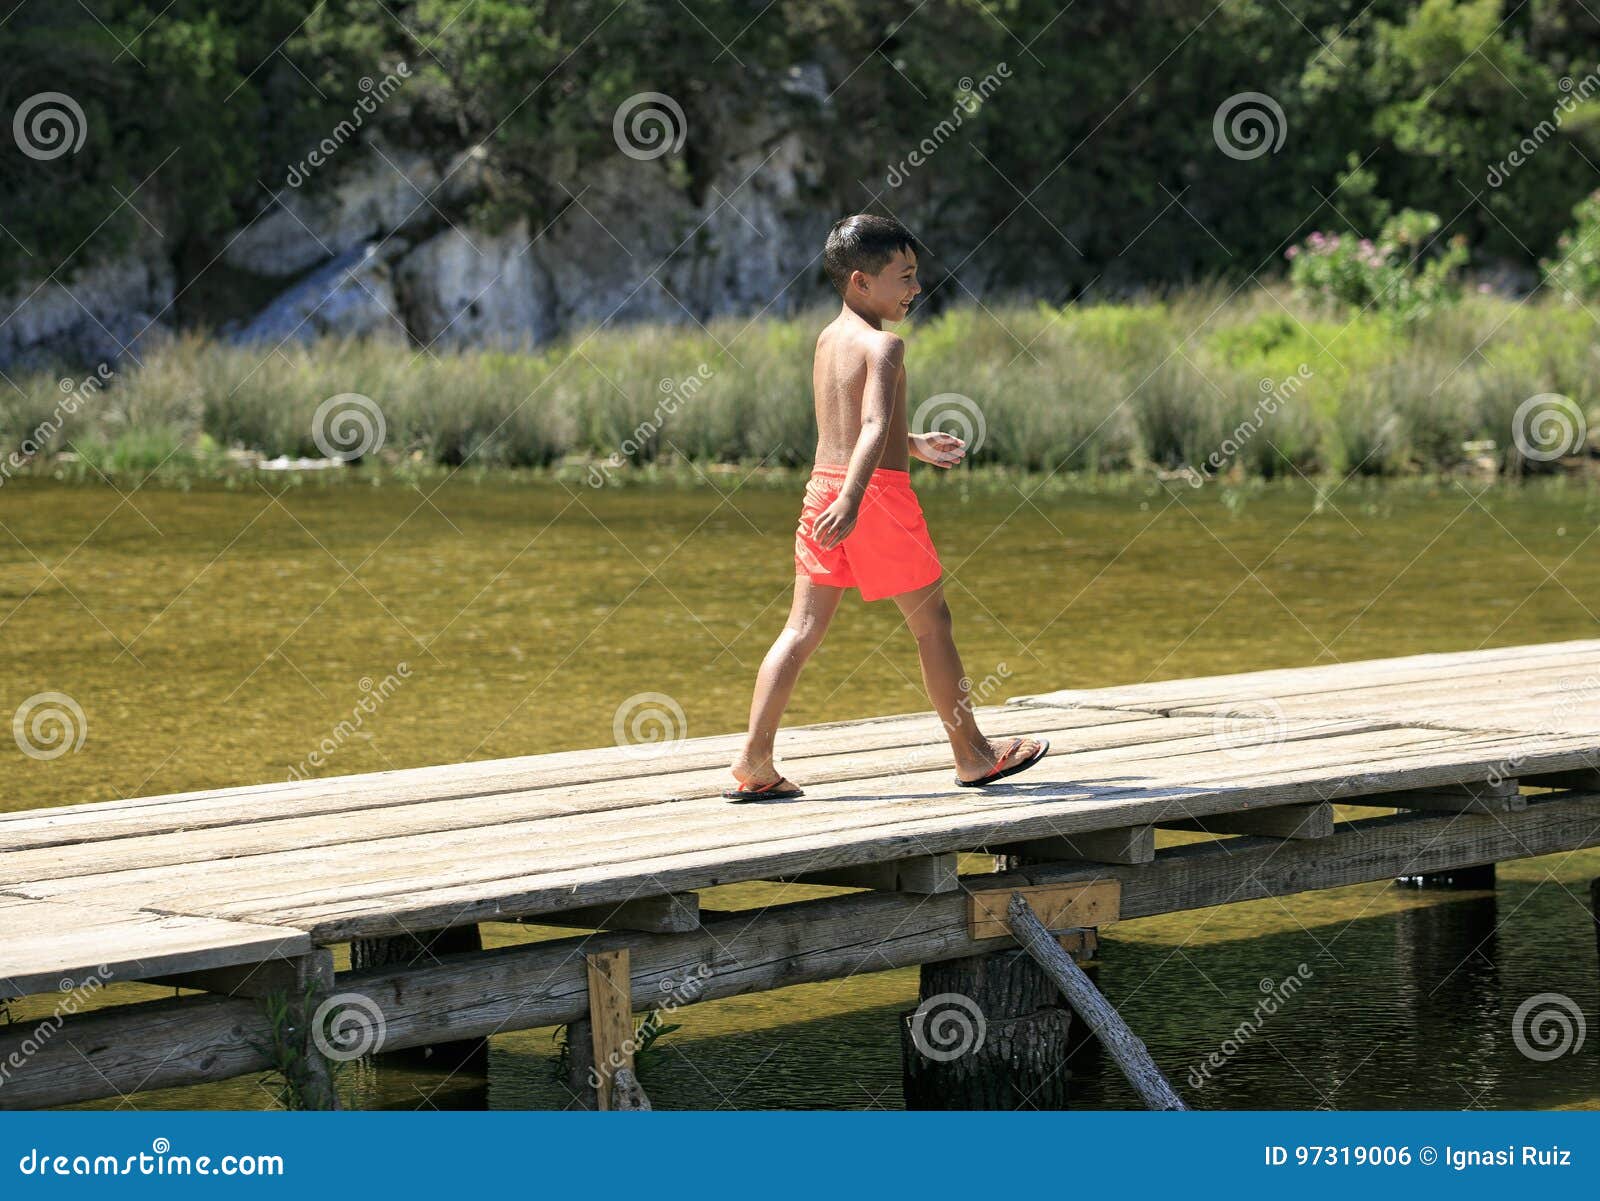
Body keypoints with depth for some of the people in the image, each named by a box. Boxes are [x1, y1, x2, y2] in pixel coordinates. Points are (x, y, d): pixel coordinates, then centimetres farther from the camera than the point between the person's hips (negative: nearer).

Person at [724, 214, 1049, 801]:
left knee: (802, 629, 4)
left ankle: (753, 763, -4)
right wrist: (850, 502, -37)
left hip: (822, 486, 7)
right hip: (878, 490, -7)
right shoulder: (882, 344, -12)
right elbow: (874, 426, -26)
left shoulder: (828, 338, 14)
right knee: (931, 620, 7)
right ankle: (972, 753, 18)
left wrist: (914, 445, 39)